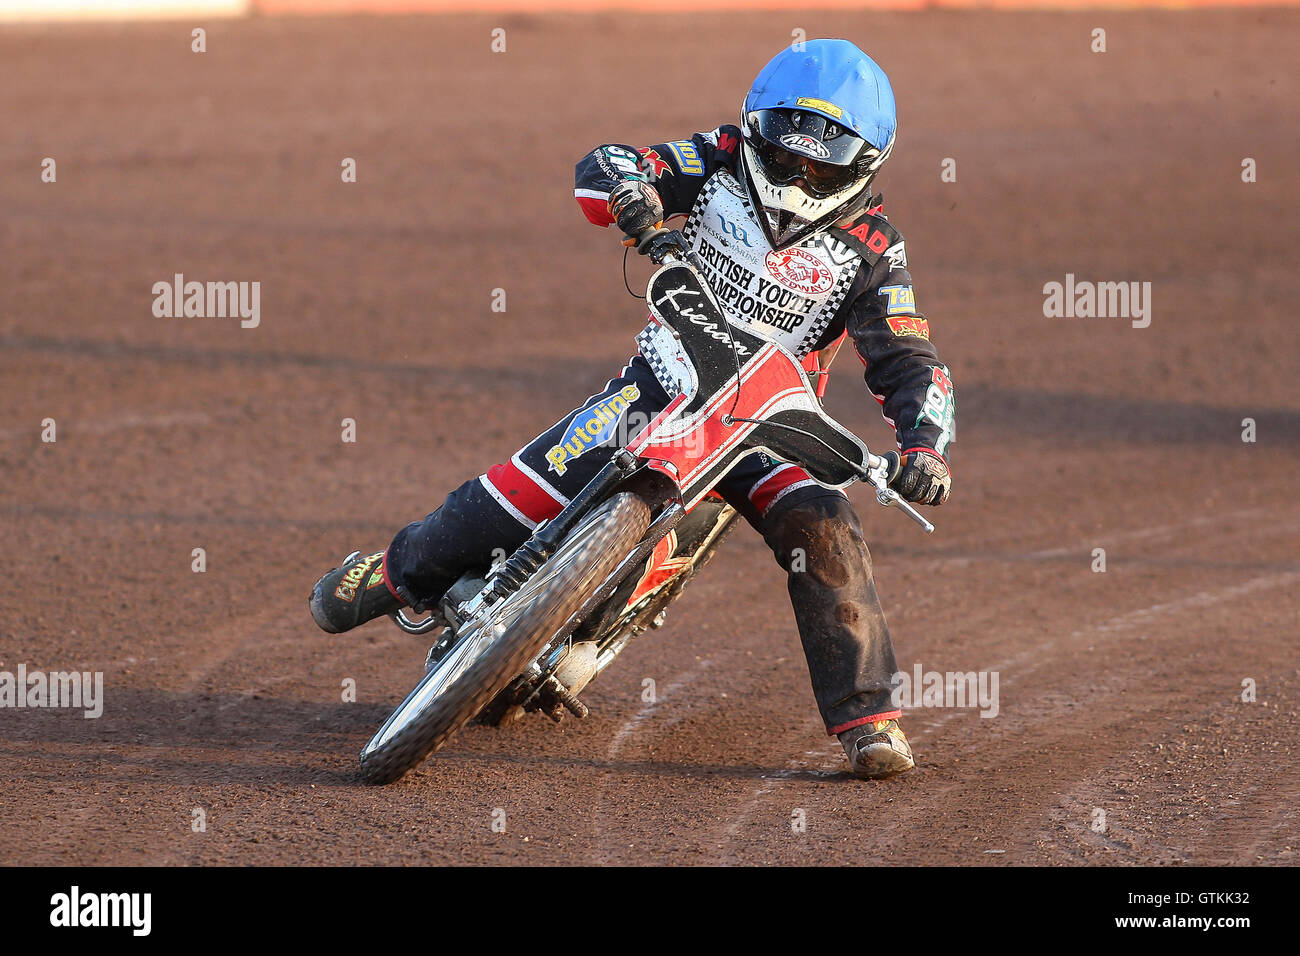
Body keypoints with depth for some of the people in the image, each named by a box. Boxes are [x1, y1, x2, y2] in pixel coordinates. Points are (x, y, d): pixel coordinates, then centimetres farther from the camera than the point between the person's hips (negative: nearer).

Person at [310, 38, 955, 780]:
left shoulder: (871, 250, -7)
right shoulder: (723, 163, -3)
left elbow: (911, 363, -10)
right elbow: (604, 165, -4)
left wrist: (926, 446, -28)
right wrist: (628, 189, -30)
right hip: (664, 378, 1)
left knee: (823, 530, -27)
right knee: (528, 487, -9)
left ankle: (867, 717, -20)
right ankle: (404, 572, 18)